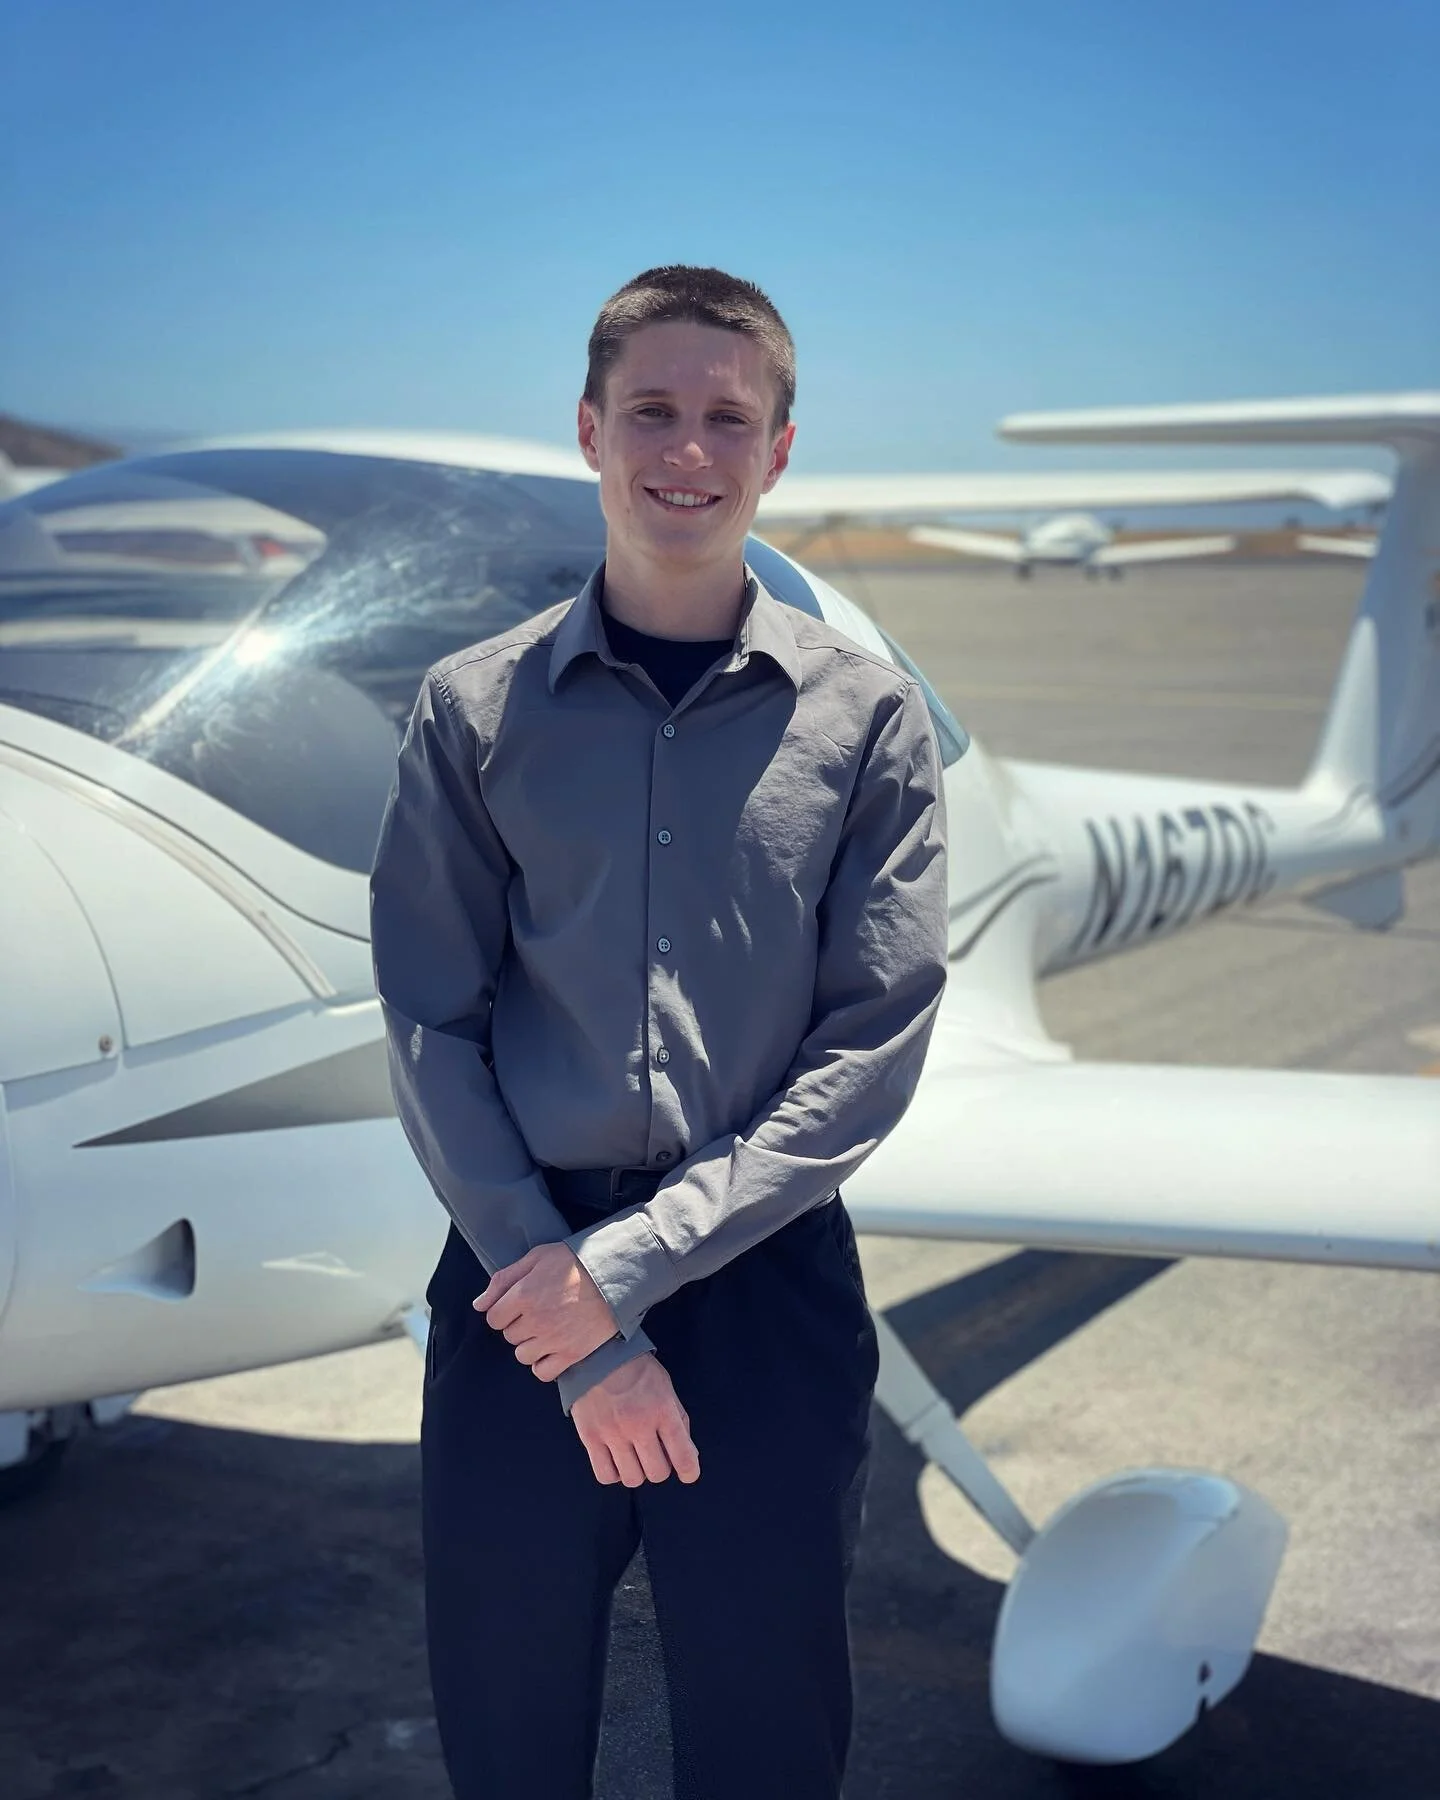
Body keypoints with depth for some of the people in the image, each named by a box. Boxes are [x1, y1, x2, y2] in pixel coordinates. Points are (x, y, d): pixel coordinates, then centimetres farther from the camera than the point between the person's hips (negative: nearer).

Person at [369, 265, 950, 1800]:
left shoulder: (865, 717, 0)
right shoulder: (475, 709, 1)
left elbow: (878, 1041, -4)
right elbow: (429, 1029, -1)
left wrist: (630, 1261, -11)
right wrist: (572, 1318, -8)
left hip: (769, 1278, 0)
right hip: (522, 1268, 1)